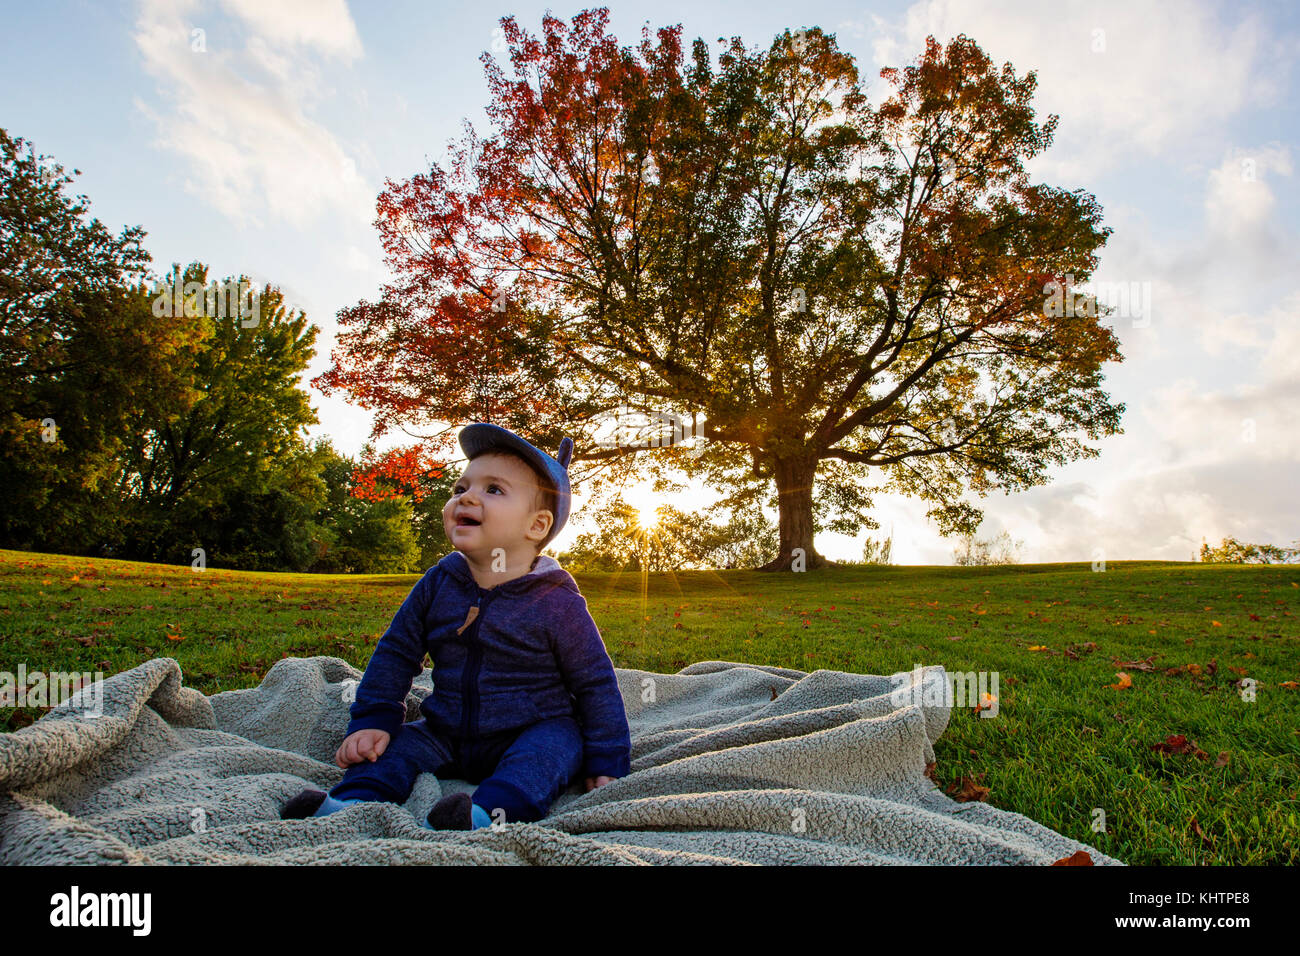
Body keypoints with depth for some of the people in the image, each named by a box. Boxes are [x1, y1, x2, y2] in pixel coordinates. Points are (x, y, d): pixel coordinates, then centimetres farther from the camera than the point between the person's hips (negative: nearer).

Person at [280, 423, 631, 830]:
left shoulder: (557, 603, -14)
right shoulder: (438, 584, -2)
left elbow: (595, 683, -7)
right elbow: (395, 653, 8)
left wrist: (606, 765, -8)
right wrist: (371, 722, 0)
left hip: (532, 733, -4)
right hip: (449, 737, 5)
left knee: (555, 744, -32)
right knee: (401, 743, -13)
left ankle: (489, 814, -52)